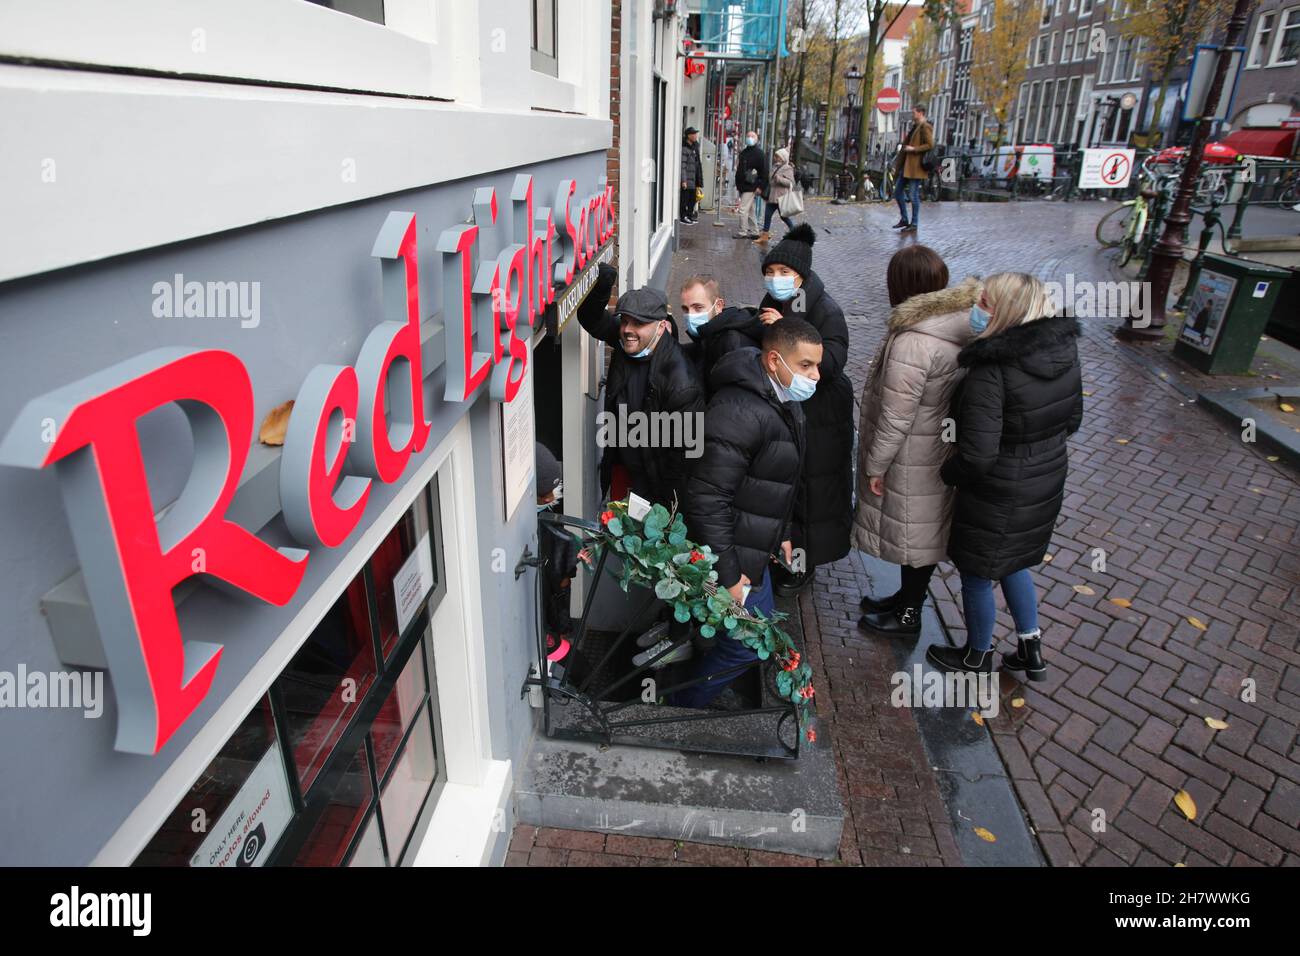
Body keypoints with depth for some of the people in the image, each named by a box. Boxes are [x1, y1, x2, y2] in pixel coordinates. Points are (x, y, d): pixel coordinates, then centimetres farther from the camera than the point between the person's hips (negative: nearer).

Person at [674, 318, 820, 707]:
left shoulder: (783, 402, 5)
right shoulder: (740, 413, -29)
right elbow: (707, 499, -30)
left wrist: (781, 532, 21)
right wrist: (726, 574, -25)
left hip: (754, 548, 10)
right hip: (732, 556, -10)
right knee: (746, 643, 0)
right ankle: (681, 708, 22)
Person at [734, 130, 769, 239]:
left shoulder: (759, 153, -6)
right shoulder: (743, 152, 15)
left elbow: (764, 171, -10)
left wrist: (760, 186, -16)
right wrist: (738, 184, 20)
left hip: (751, 187, -8)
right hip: (742, 187, 8)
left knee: (743, 209, -12)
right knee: (750, 210, 13)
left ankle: (743, 232, -4)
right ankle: (754, 232, 21)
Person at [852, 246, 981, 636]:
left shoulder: (912, 343, -29)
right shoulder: (959, 325, -3)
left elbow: (895, 417, -25)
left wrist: (875, 466, -12)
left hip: (914, 462, -8)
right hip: (942, 450, 8)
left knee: (912, 532, 10)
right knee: (920, 531, 23)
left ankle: (908, 615, 30)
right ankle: (907, 597, 43)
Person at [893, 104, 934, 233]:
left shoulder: (925, 127, -11)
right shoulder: (913, 126, 16)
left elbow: (930, 145, -19)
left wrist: (913, 149, -18)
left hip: (916, 167, -10)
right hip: (906, 166, 10)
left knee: (914, 195, -4)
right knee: (898, 192, 12)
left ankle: (914, 224, 3)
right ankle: (904, 219, 22)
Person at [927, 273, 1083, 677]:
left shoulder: (990, 373, -31)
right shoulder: (1064, 350, -6)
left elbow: (978, 455, -32)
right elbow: (1071, 420, 7)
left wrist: (947, 474, -12)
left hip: (998, 496, -8)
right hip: (1048, 483, 8)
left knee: (977, 575, 17)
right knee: (1011, 563, 29)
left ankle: (977, 656, 39)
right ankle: (1031, 649, 42)